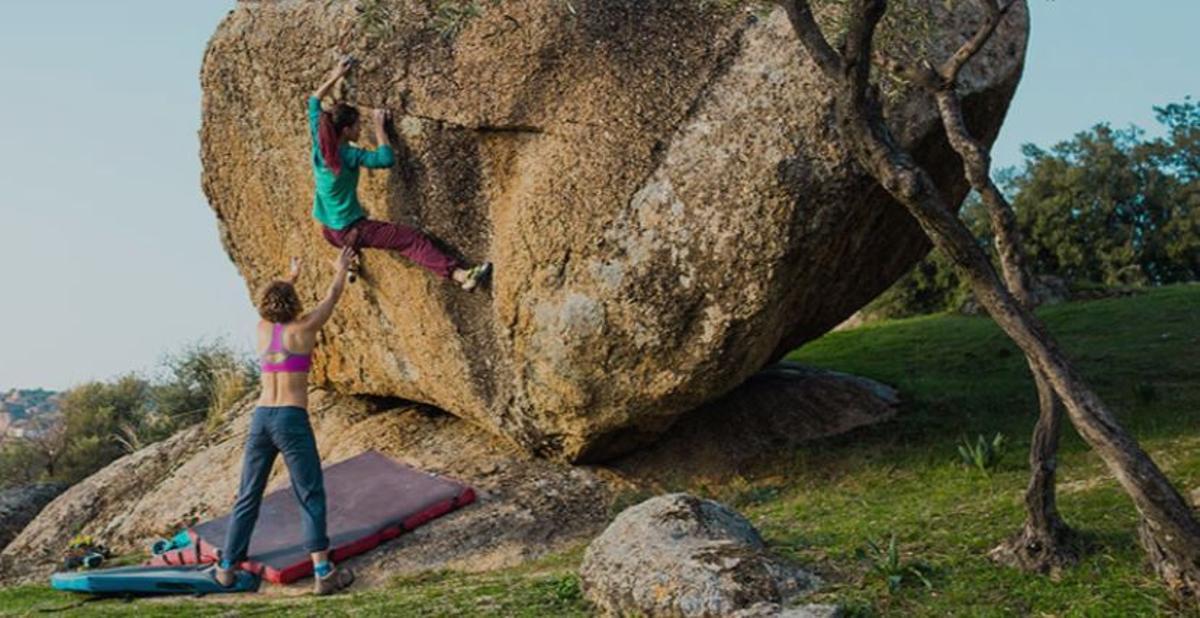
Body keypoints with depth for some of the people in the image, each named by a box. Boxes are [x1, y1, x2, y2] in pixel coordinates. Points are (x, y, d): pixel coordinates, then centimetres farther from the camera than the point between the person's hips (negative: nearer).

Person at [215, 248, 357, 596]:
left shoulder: (263, 328, 12)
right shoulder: (303, 328, -1)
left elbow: (275, 299, 35)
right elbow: (332, 298, 16)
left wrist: (292, 277, 53)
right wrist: (341, 270, 35)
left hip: (261, 419, 5)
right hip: (292, 420, -5)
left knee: (248, 497, 15)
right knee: (311, 497, -3)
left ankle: (227, 568, 22)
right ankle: (323, 573, -10)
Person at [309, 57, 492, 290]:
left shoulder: (319, 144, 0)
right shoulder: (348, 155, -20)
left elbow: (314, 101, 13)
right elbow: (387, 158, -22)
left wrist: (335, 76, 17)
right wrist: (379, 127, -11)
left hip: (329, 230, 8)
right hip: (350, 231, -8)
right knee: (413, 239, -16)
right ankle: (460, 275, -28)